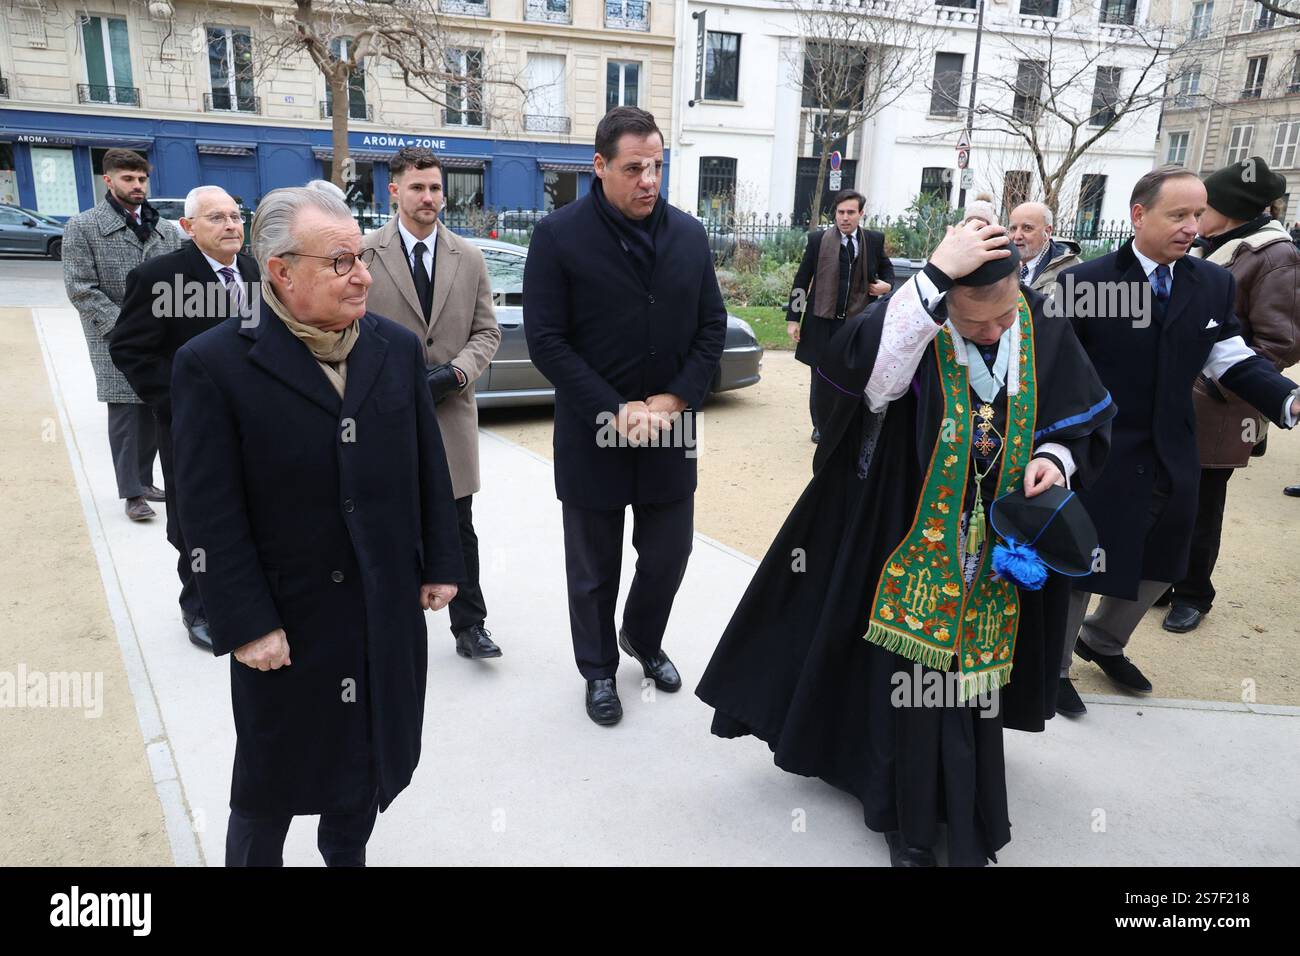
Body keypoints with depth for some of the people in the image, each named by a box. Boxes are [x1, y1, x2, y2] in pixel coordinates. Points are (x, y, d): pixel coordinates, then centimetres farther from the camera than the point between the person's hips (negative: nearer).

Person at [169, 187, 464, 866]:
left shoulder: (397, 346, 0)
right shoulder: (213, 364, -13)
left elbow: (429, 466, 5)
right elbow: (212, 515, -13)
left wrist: (441, 563, 5)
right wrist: (245, 624, -14)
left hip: (389, 609, 4)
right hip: (286, 617, -4)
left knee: (368, 758, 21)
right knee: (272, 780, 16)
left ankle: (346, 855, 46)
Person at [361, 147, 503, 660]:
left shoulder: (469, 258, 6)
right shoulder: (365, 253, -3)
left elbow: (486, 330, 7)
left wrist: (456, 371, -11)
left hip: (451, 413, 1)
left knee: (459, 529, 5)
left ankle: (469, 626, 16)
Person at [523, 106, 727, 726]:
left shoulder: (689, 235, 3)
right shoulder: (559, 236, -9)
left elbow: (712, 327, 6)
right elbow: (546, 341, -12)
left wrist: (675, 400, -8)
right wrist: (616, 411, -16)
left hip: (671, 429, 3)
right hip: (593, 436, -3)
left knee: (669, 555, 14)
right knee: (594, 569, 11)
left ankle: (643, 640, 43)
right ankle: (599, 670, 34)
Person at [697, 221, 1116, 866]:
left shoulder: (1046, 336, -5)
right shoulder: (914, 324, -17)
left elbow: (1089, 422, 8)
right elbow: (857, 369, -40)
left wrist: (1057, 458, -13)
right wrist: (934, 276, -42)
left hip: (997, 562, 4)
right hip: (912, 552, -3)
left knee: (976, 689, 18)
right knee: (909, 694, 8)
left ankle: (969, 823, 42)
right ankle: (910, 825, 33)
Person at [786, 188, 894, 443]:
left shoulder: (874, 239, 3)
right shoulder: (818, 239, -2)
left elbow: (886, 267, 22)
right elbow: (802, 279, 0)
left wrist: (887, 284, -1)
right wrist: (793, 318, -3)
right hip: (822, 322, 0)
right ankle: (820, 426, 26)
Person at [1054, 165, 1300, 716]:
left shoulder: (1215, 284, 2)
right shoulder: (1084, 283, -12)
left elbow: (1233, 361, 2)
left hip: (1173, 458, 6)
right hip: (1098, 458, -6)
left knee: (1158, 566, 21)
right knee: (1080, 566, 7)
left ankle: (1102, 640, 46)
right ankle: (1053, 665, 28)